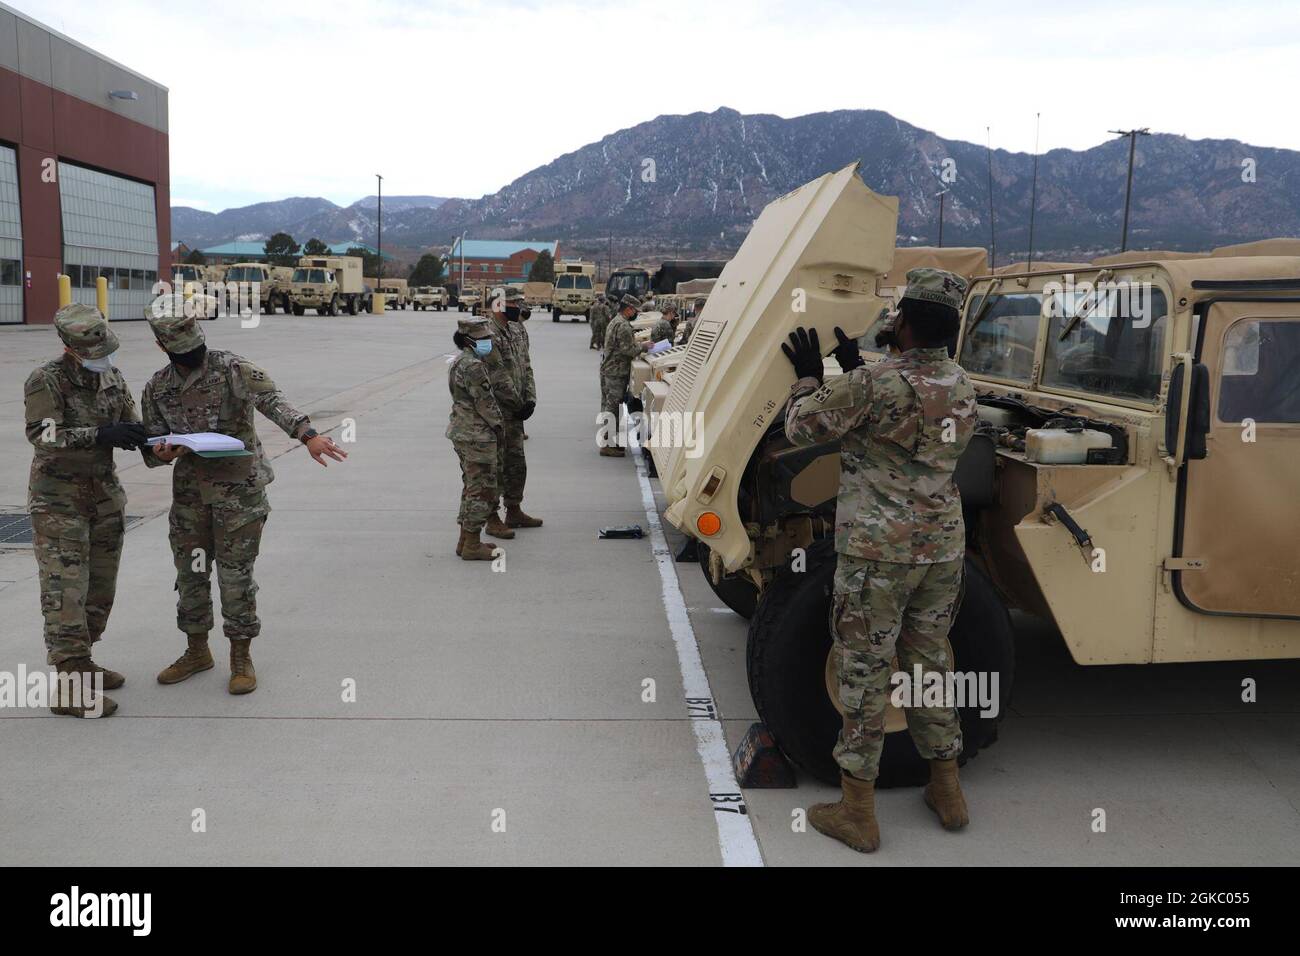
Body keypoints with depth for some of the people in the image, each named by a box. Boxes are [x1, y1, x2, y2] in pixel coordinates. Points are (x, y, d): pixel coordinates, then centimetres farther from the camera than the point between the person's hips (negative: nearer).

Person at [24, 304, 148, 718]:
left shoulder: (111, 376, 6)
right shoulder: (46, 381, -14)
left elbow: (132, 422, 14)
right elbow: (41, 435, -25)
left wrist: (137, 433, -8)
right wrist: (99, 435, -32)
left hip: (104, 493, 7)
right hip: (59, 500, -7)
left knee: (100, 587, 12)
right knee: (65, 589, -9)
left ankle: (80, 661, 26)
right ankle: (69, 688, -7)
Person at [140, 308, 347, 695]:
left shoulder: (232, 369, -11)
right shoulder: (157, 388, 4)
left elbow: (272, 401, -27)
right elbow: (151, 447, 11)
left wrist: (308, 434, -45)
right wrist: (161, 453, -15)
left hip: (239, 488, -5)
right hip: (190, 490, 5)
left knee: (235, 573, -1)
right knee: (190, 571, 12)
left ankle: (241, 657, 12)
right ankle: (197, 651, 29)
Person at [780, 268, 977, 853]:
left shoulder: (872, 384, -16)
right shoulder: (962, 388, 8)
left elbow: (801, 429, -7)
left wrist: (809, 377, 8)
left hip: (876, 551, -7)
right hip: (943, 547, 7)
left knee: (863, 671, 2)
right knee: (931, 663, 18)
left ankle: (856, 812, 11)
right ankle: (947, 792, 30)